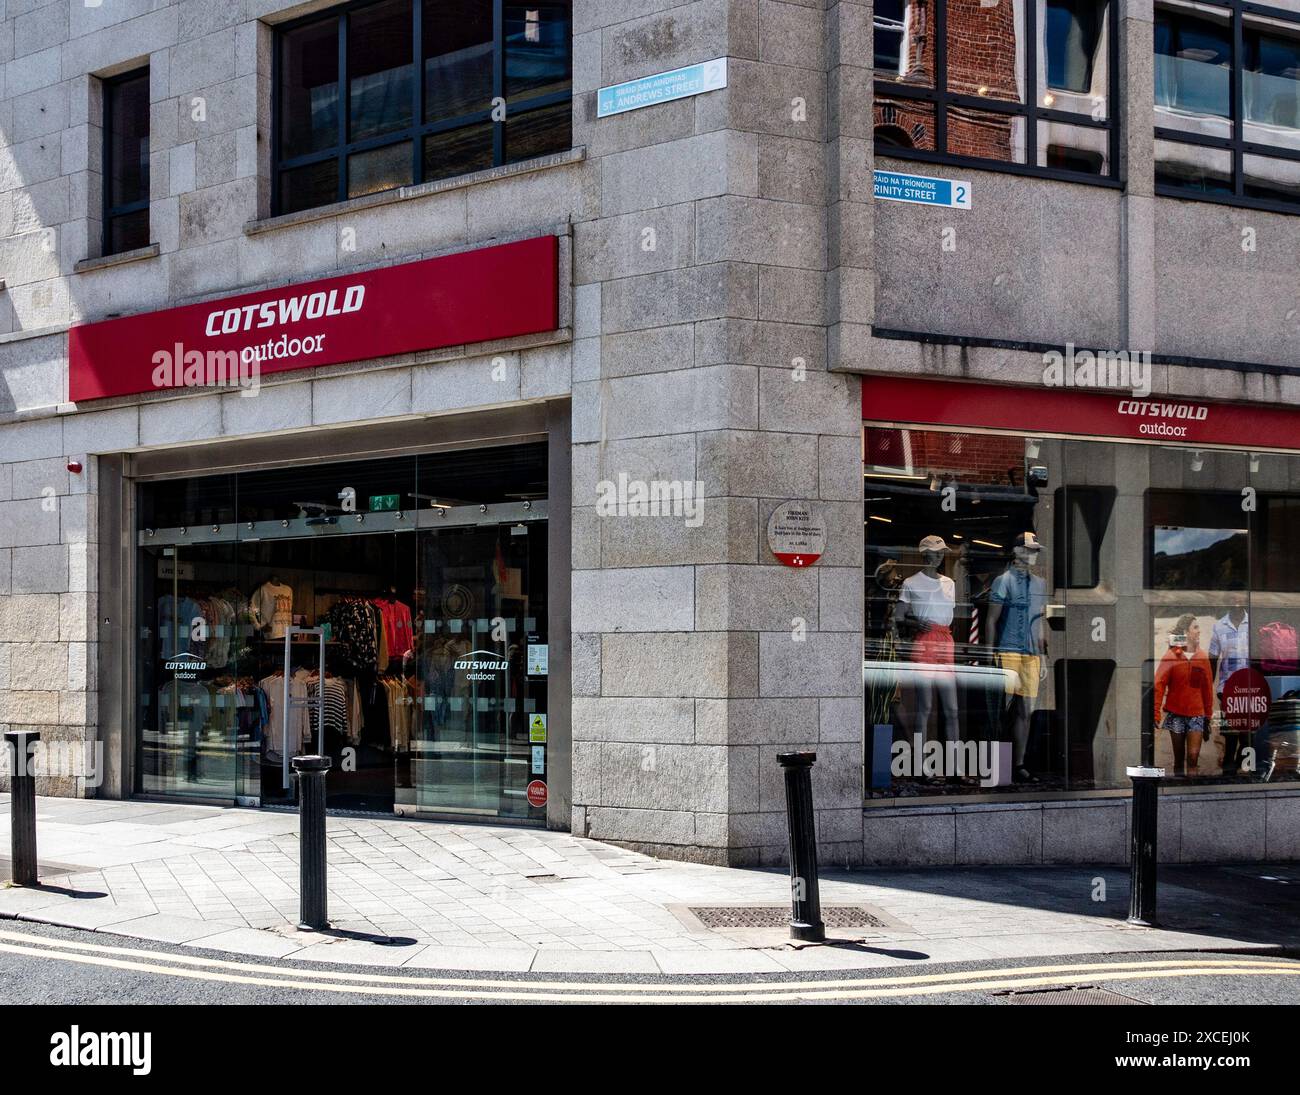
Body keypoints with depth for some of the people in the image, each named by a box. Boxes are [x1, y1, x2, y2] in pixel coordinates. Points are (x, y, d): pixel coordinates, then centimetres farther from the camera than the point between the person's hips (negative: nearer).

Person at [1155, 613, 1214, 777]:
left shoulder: (1203, 657, 4)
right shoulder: (1171, 657, -3)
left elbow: (1208, 688, 8)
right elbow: (1159, 685, -7)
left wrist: (1208, 715, 7)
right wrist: (1156, 713, -16)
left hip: (1196, 713, 1)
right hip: (1176, 713, -1)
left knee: (1193, 756, -10)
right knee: (1179, 758, 7)